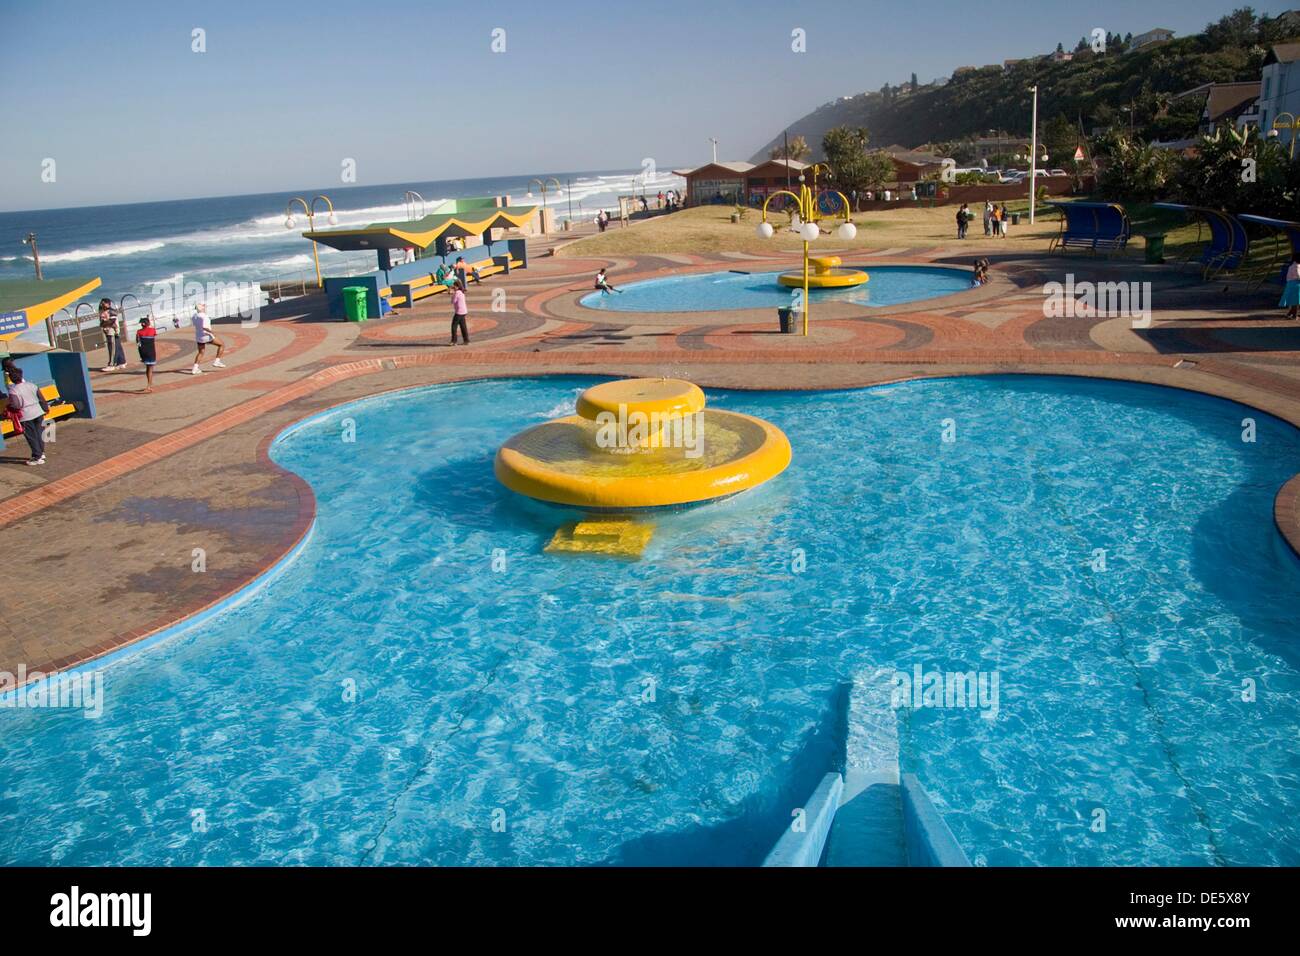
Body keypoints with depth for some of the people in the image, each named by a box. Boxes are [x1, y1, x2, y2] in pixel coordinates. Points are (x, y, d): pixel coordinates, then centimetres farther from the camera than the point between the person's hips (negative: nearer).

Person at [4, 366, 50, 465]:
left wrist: (8, 408, -1)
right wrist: (46, 408, 16)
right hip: (38, 412, 5)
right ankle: (41, 452, 30)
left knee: (31, 436, 5)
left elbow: (15, 406, -21)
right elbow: (41, 399, 3)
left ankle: (37, 457, 10)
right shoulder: (31, 385, -1)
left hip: (26, 416, -5)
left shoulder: (13, 390, -16)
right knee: (39, 433, 18)